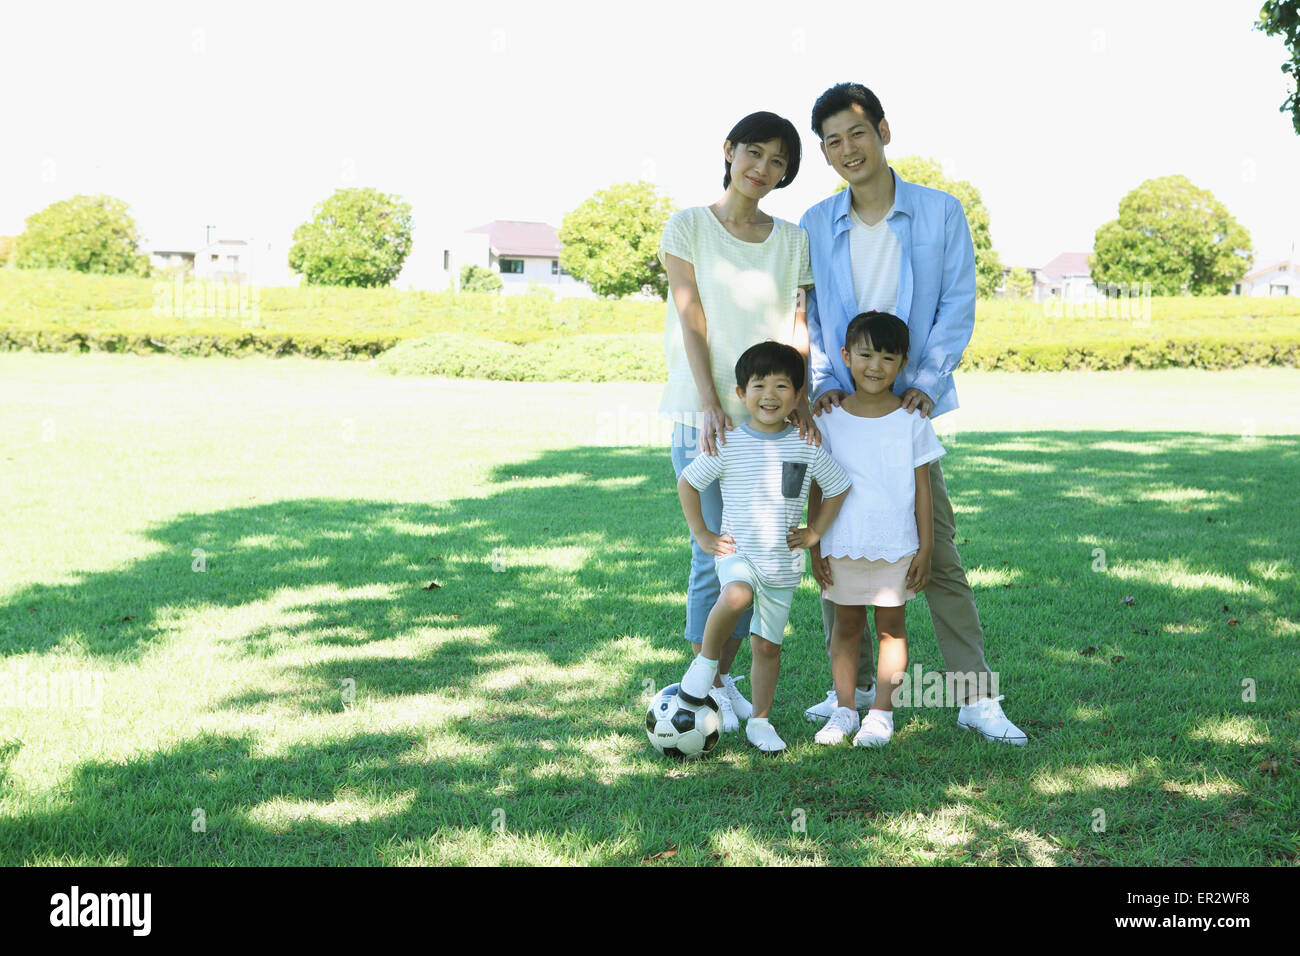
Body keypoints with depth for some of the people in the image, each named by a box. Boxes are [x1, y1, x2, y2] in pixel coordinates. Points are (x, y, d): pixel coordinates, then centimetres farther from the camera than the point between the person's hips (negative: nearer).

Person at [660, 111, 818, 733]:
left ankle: (724, 674, 19)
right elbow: (693, 324, -5)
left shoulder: (792, 240, 10)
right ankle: (705, 687, 9)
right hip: (704, 414, -3)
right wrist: (709, 405, -15)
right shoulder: (688, 227, 1)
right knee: (714, 554, -4)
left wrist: (799, 397, -13)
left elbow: (796, 329, 4)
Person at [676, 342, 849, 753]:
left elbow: (837, 487, 12)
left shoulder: (807, 447, -2)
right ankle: (706, 659, -12)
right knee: (737, 595, -35)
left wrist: (814, 532, 6)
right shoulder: (729, 445, -6)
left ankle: (760, 720, 22)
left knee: (768, 646, 6)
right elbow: (687, 483, 4)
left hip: (784, 563, 3)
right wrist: (702, 535, 1)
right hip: (738, 552, -2)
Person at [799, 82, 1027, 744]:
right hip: (838, 413, 3)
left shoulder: (940, 213, 0)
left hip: (908, 409, -3)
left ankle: (976, 696, 2)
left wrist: (926, 382, -15)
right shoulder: (814, 226, 6)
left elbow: (957, 306, -2)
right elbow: (806, 318, 9)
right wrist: (822, 384, -7)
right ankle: (854, 686, 20)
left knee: (938, 554, -4)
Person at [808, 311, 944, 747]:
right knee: (846, 625, 9)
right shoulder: (830, 418, -1)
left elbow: (922, 489, 1)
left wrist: (925, 549, -1)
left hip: (896, 547, -1)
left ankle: (881, 712, 12)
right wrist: (814, 547, 2)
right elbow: (817, 489, 4)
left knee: (891, 627, 5)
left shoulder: (912, 421, -2)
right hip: (842, 547, 1)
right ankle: (844, 708, 18)